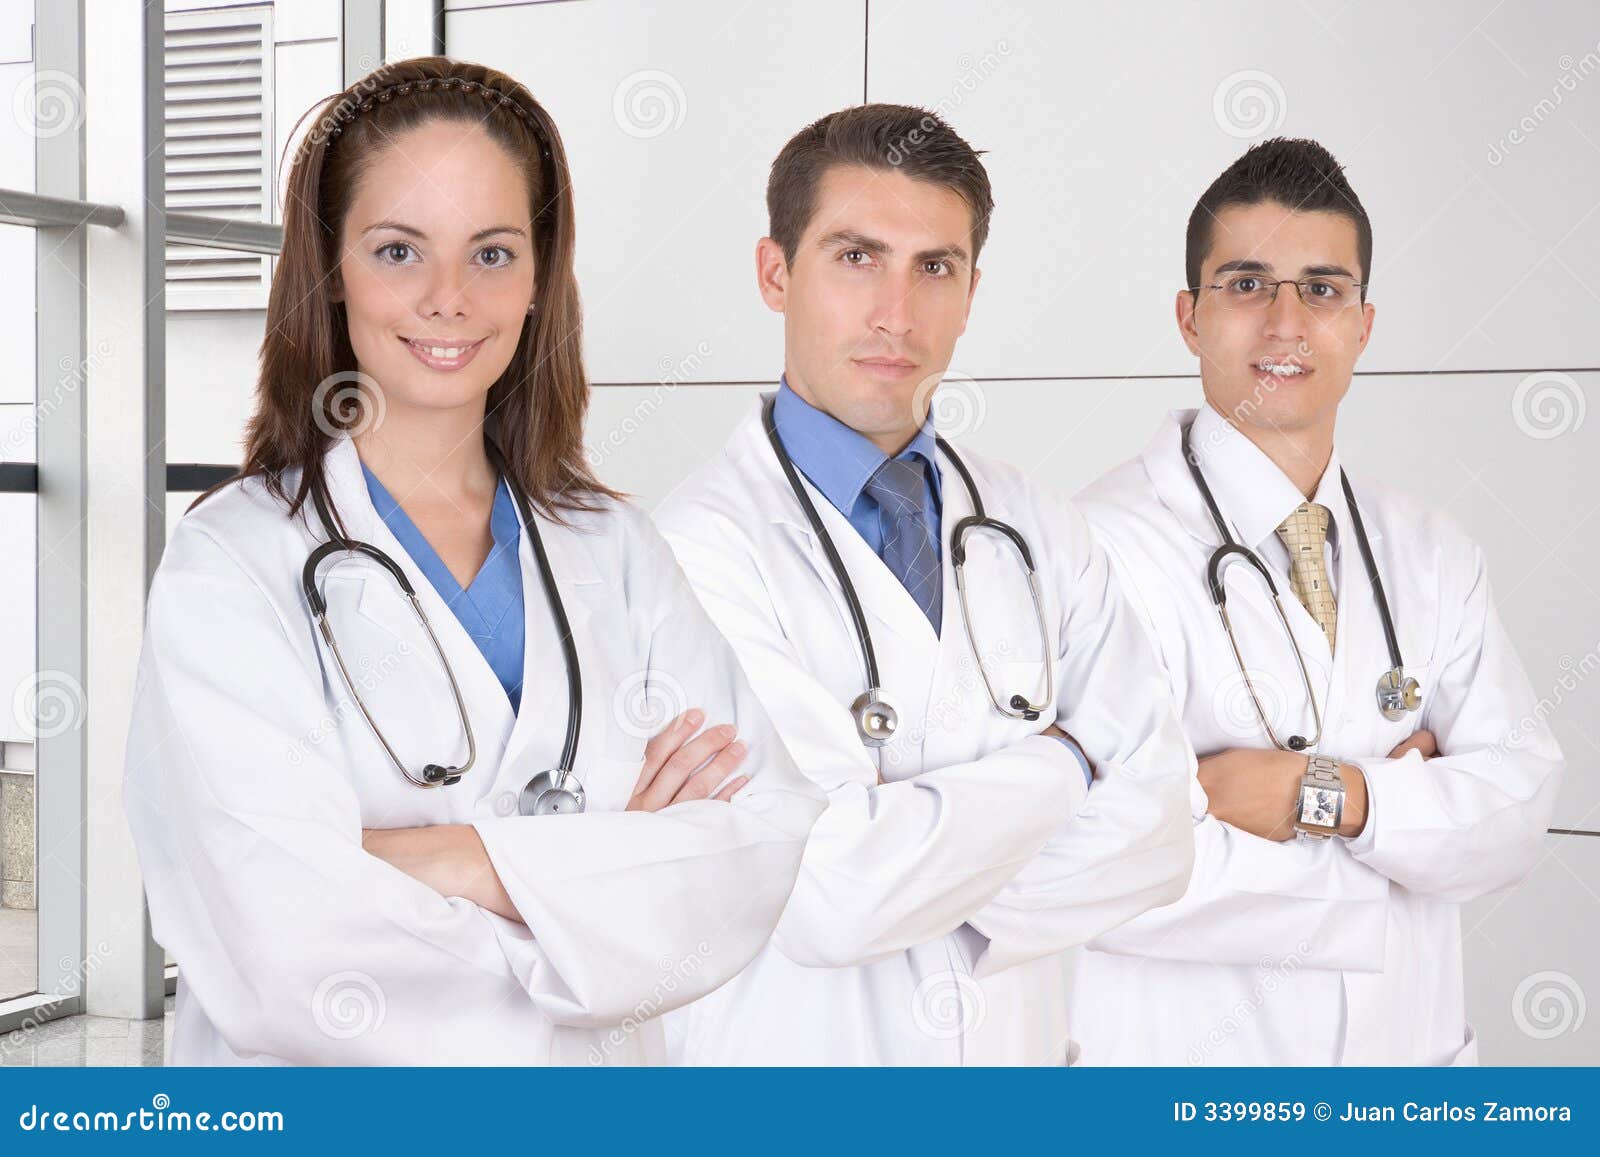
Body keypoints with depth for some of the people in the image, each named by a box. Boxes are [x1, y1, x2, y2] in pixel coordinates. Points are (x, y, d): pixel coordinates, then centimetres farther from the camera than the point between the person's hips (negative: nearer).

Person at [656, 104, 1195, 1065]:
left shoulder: (1040, 532, 0)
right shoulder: (704, 544, -18)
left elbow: (1154, 836, -6)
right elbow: (830, 896, -24)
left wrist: (922, 890, -18)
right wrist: (1057, 764, -12)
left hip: (1023, 1047, 5)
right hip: (796, 1054, -4)